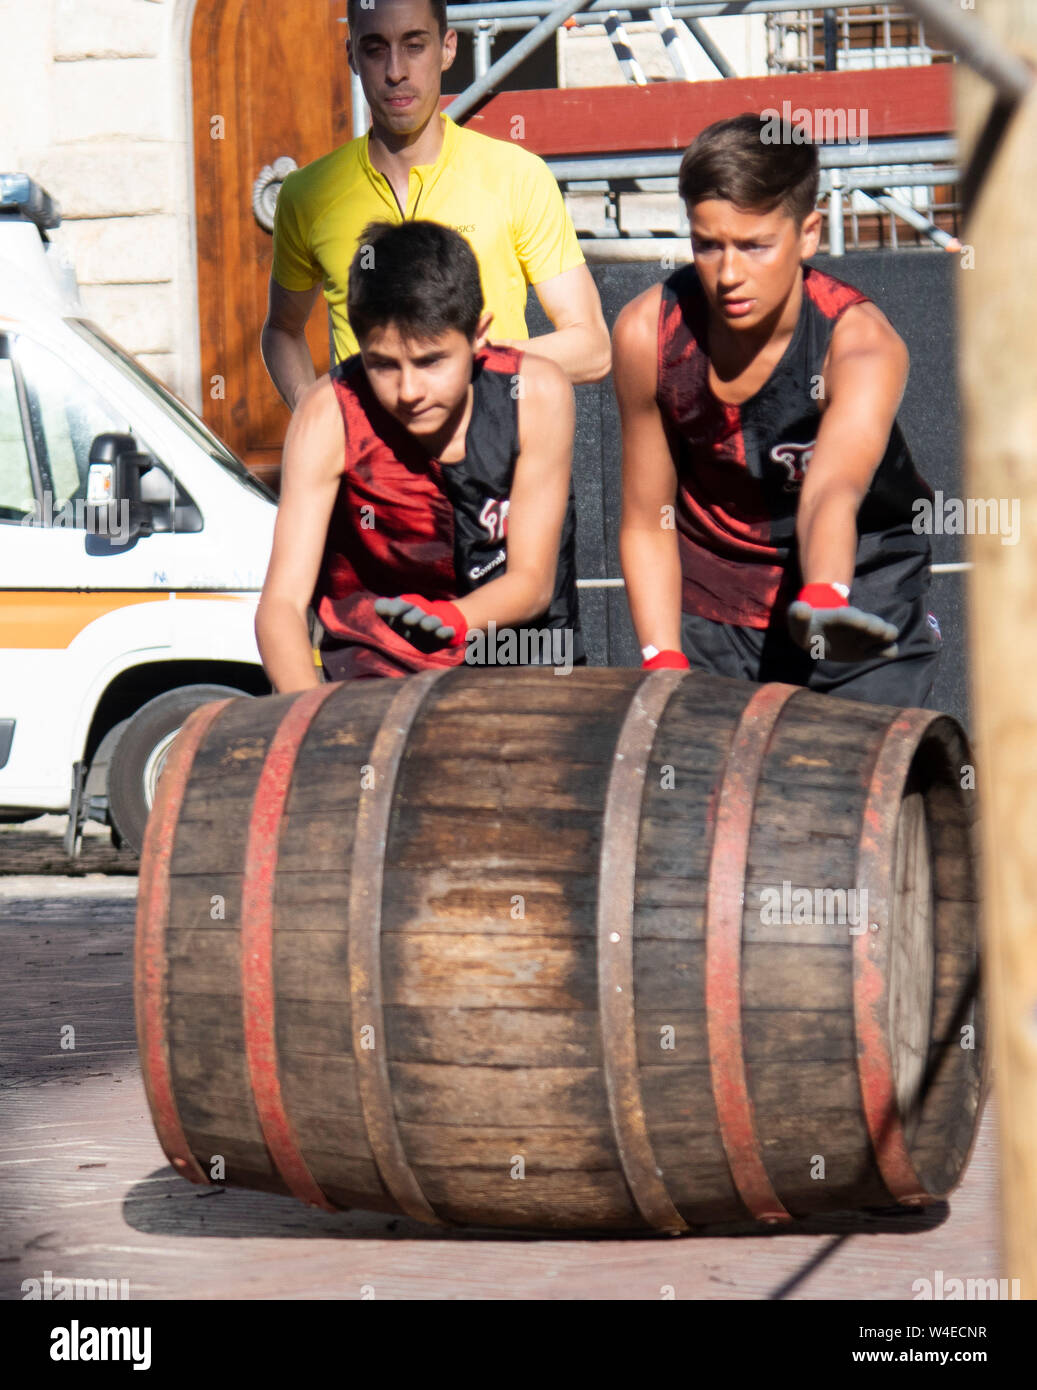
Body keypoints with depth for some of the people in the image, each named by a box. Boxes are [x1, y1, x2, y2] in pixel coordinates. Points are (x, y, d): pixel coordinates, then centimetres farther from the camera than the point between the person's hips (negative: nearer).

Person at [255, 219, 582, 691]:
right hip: (377, 676, -2)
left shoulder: (535, 394, -12)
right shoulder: (330, 415, -14)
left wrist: (452, 619, -30)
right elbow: (280, 602, -19)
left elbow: (532, 580, -8)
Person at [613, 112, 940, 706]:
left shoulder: (860, 340, -22)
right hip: (709, 609, 2)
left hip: (863, 603, -2)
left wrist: (822, 601, -60)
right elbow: (647, 524, -3)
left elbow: (833, 491, -41)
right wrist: (663, 661, -14)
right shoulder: (647, 333, -14)